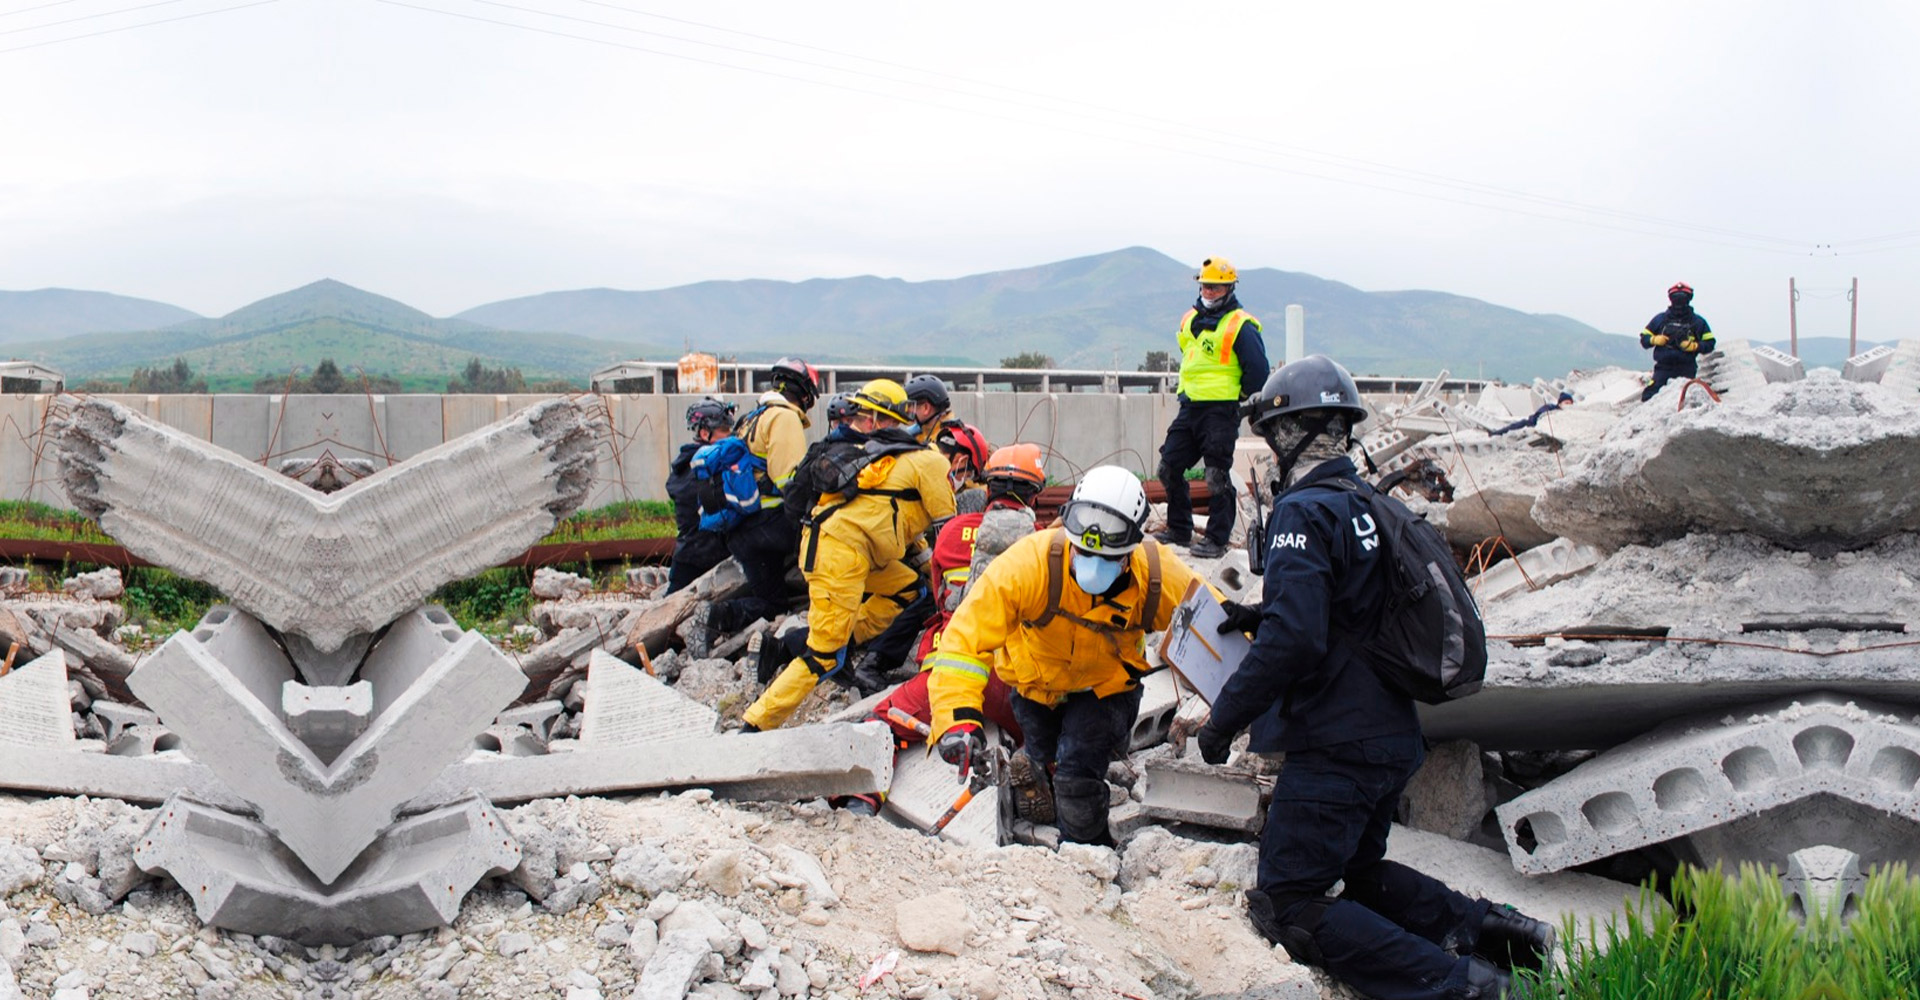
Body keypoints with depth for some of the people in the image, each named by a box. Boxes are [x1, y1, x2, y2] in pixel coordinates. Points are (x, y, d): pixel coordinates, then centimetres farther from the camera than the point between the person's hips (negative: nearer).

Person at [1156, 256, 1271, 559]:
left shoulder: (1241, 326, -9)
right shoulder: (1190, 320, 14)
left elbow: (1258, 371, -9)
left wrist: (1247, 404, -1)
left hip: (1221, 411, -8)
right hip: (1189, 406, 8)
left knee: (1217, 475, -5)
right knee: (1170, 467, 8)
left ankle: (1217, 539, 2)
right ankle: (1179, 529, 21)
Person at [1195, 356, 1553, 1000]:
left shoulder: (1304, 511, -16)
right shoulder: (1367, 505, 11)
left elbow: (1295, 640, -26)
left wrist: (1223, 719, -16)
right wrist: (1261, 617, 19)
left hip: (1336, 747, -9)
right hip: (1393, 738, 9)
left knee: (1287, 908, -6)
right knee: (1359, 873, 27)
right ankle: (1480, 926, 10)